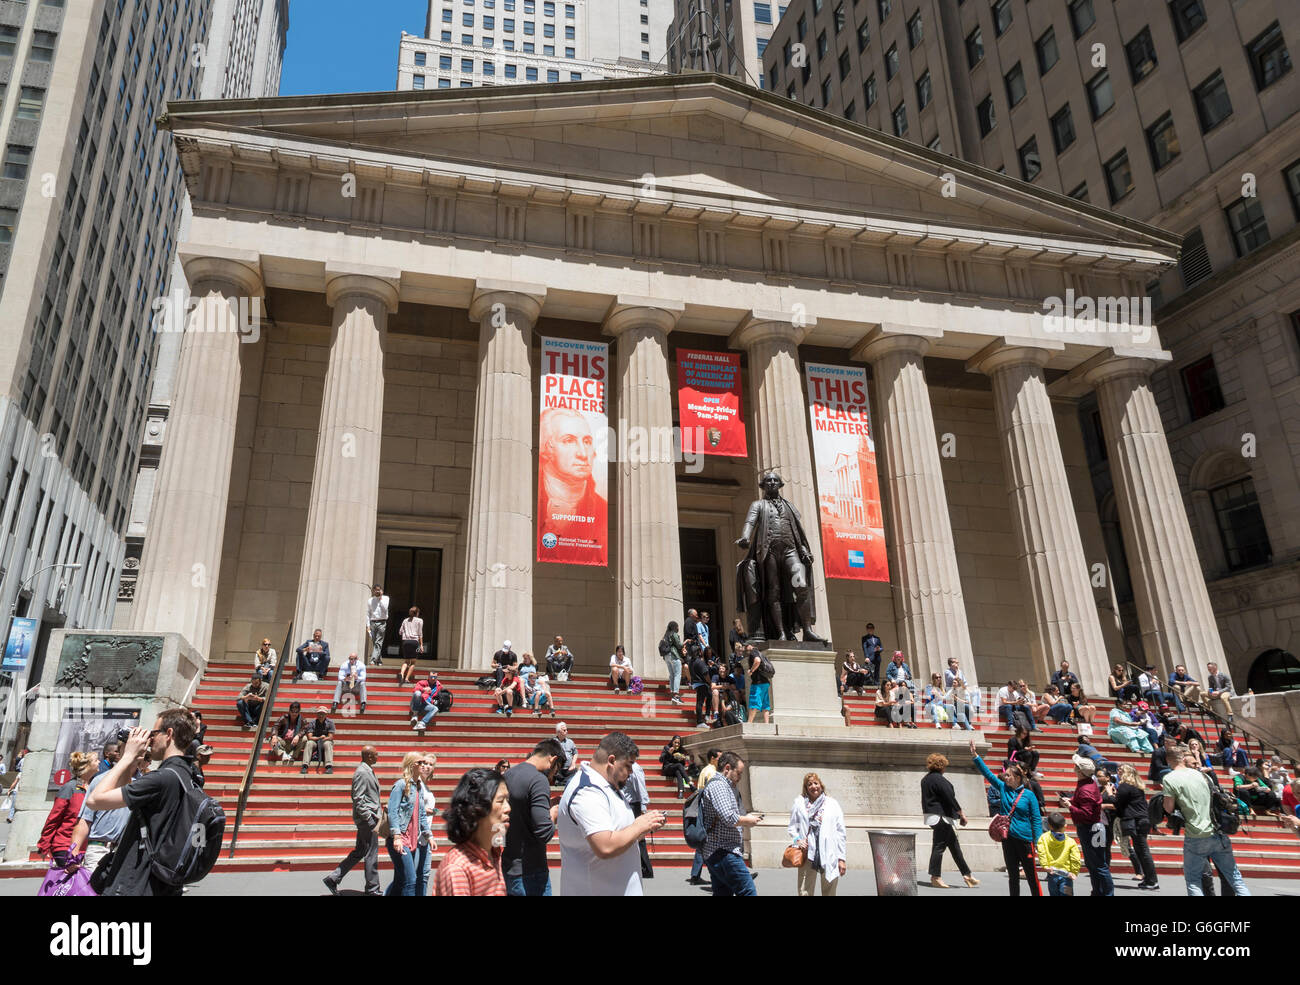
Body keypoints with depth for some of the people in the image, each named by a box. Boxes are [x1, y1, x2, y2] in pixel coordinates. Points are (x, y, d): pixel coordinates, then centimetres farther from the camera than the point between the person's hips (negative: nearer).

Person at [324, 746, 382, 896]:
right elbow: (358, 799, -21)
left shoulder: (368, 771, 13)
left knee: (359, 852, 15)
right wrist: (371, 821, -21)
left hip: (367, 818, 10)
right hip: (366, 818, -10)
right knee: (371, 855, -1)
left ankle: (333, 878, 20)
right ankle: (372, 890, 9)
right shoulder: (361, 772, -17)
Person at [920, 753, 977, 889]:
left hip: (931, 815, 10)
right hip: (941, 816, -10)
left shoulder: (925, 779, 15)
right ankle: (936, 877, 0)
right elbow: (950, 797, -17)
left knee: (954, 846, 13)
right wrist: (961, 813, -9)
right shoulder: (939, 779, -16)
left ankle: (967, 874, 17)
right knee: (939, 846, -4)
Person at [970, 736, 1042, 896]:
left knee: (1031, 875, 1)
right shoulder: (1002, 788, 5)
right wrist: (975, 755, -1)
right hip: (1007, 838, 4)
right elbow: (987, 773, 5)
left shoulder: (1029, 795, -5)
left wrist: (1038, 841, -11)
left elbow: (1036, 819, -5)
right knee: (1012, 875, 11)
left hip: (1024, 839, -4)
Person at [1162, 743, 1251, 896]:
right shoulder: (1200, 774, 10)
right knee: (1235, 878, 14)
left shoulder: (1169, 779, -6)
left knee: (1192, 880, 7)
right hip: (1219, 835, 5)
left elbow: (1169, 808, -6)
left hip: (1196, 837, -4)